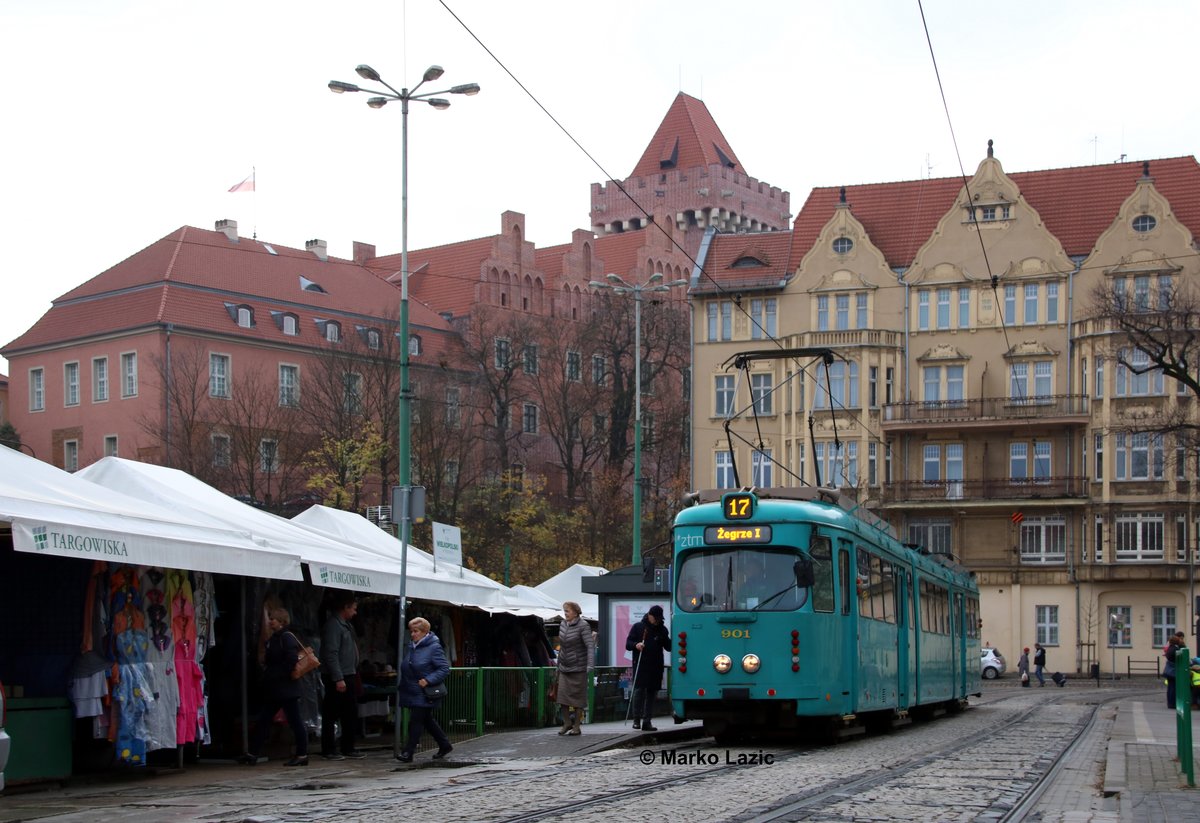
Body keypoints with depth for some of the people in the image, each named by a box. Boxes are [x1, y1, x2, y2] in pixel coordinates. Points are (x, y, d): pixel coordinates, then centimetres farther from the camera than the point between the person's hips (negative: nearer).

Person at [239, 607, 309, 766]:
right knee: (263, 720, 11)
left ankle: (302, 754, 3)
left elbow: (291, 661, -21)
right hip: (274, 690, 10)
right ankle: (252, 753, 15)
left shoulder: (287, 638, -14)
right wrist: (266, 661, 5)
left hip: (287, 689, -10)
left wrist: (276, 675, -17)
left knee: (295, 721, -3)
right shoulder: (273, 639, 15)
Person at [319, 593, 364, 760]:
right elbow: (331, 654, -21)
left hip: (348, 676, 10)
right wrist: (338, 679, -23)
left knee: (351, 714, 13)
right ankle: (329, 750, 3)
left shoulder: (346, 625, 17)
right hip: (337, 678, -10)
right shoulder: (333, 625, -14)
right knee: (331, 715, -2)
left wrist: (354, 675, 15)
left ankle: (348, 748, 20)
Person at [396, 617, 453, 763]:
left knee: (416, 721, -9)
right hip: (412, 691, 8)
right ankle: (444, 745, 30)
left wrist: (428, 680, -23)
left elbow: (445, 668, -15)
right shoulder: (411, 646, 10)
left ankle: (408, 752, -4)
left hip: (424, 694, -8)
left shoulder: (433, 648, -14)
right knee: (427, 720, 16)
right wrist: (402, 686, 12)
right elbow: (405, 668, 22)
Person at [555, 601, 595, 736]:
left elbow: (590, 645, -21)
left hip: (578, 668, -6)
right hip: (564, 668, 6)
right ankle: (567, 723, 14)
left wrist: (590, 665, -32)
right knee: (562, 695, -2)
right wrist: (558, 664, 21)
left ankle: (577, 726, 10)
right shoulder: (563, 625, 8)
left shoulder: (583, 626, -12)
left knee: (577, 697, 1)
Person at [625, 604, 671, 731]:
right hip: (640, 666, -3)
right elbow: (628, 644, 3)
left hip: (656, 667, 3)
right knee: (639, 691, -10)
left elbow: (668, 647, 12)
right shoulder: (638, 627, 4)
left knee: (652, 693, 4)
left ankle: (647, 722, 9)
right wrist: (636, 645, -19)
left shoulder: (662, 629, 12)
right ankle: (636, 719, 0)